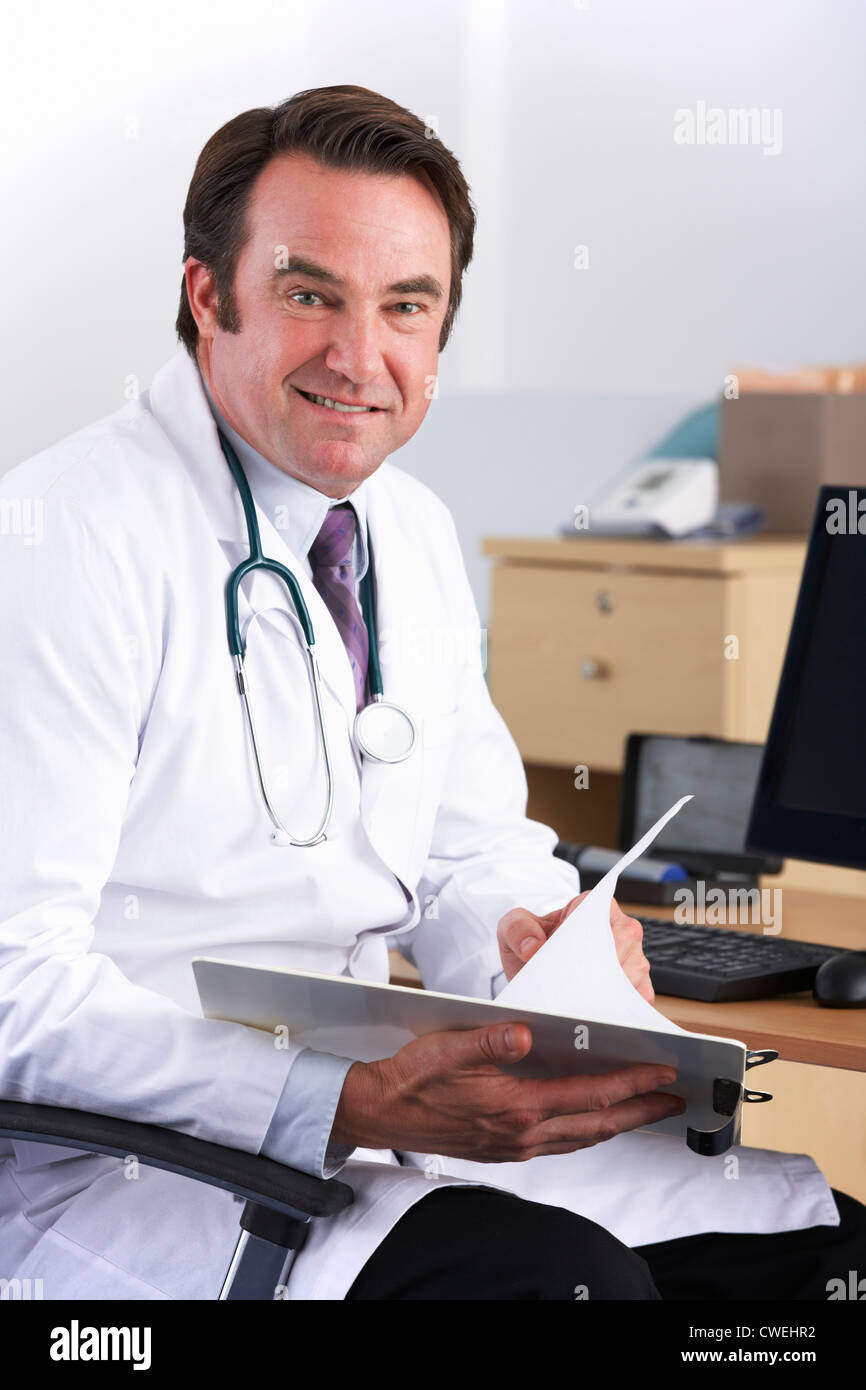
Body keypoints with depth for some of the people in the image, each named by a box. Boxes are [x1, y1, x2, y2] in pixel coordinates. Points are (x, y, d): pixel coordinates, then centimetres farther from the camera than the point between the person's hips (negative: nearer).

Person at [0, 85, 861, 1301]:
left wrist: (535, 939, -6)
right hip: (108, 1166, -7)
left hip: (385, 1101, 8)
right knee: (557, 1276, -29)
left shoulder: (416, 535, 11)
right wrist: (352, 1107, -30)